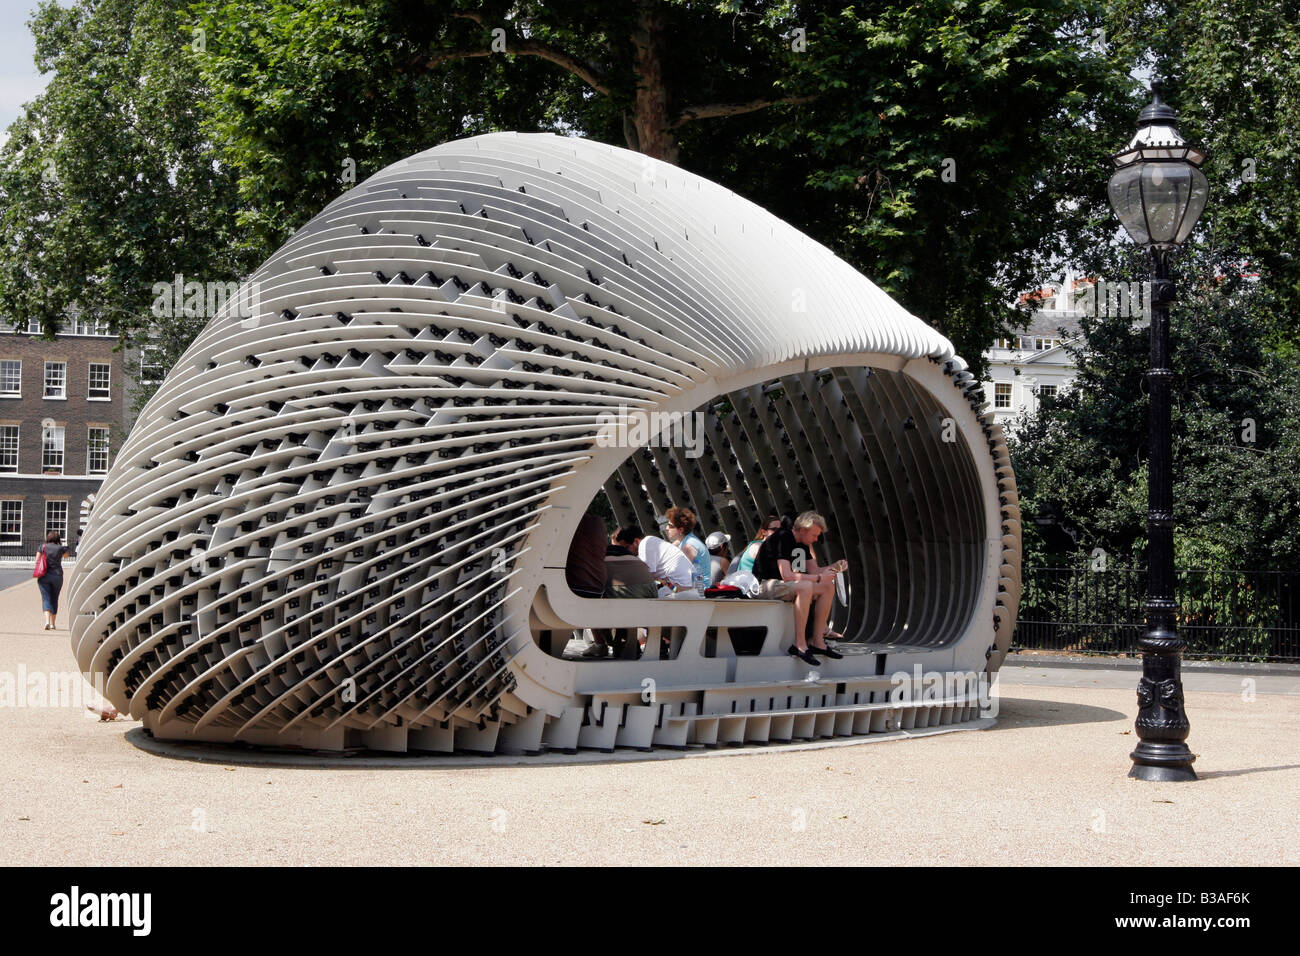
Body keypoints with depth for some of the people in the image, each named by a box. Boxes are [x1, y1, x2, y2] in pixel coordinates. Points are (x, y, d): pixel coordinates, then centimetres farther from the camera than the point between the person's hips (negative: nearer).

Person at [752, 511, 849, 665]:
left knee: (828, 587, -1)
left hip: (784, 585, 10)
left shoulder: (803, 544, 11)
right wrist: (819, 578, -24)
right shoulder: (783, 539, -19)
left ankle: (818, 642, -3)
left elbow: (813, 570, 15)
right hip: (765, 585, -10)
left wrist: (834, 567, -3)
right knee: (805, 586, -35)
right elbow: (787, 575, -27)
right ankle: (800, 644, -32)